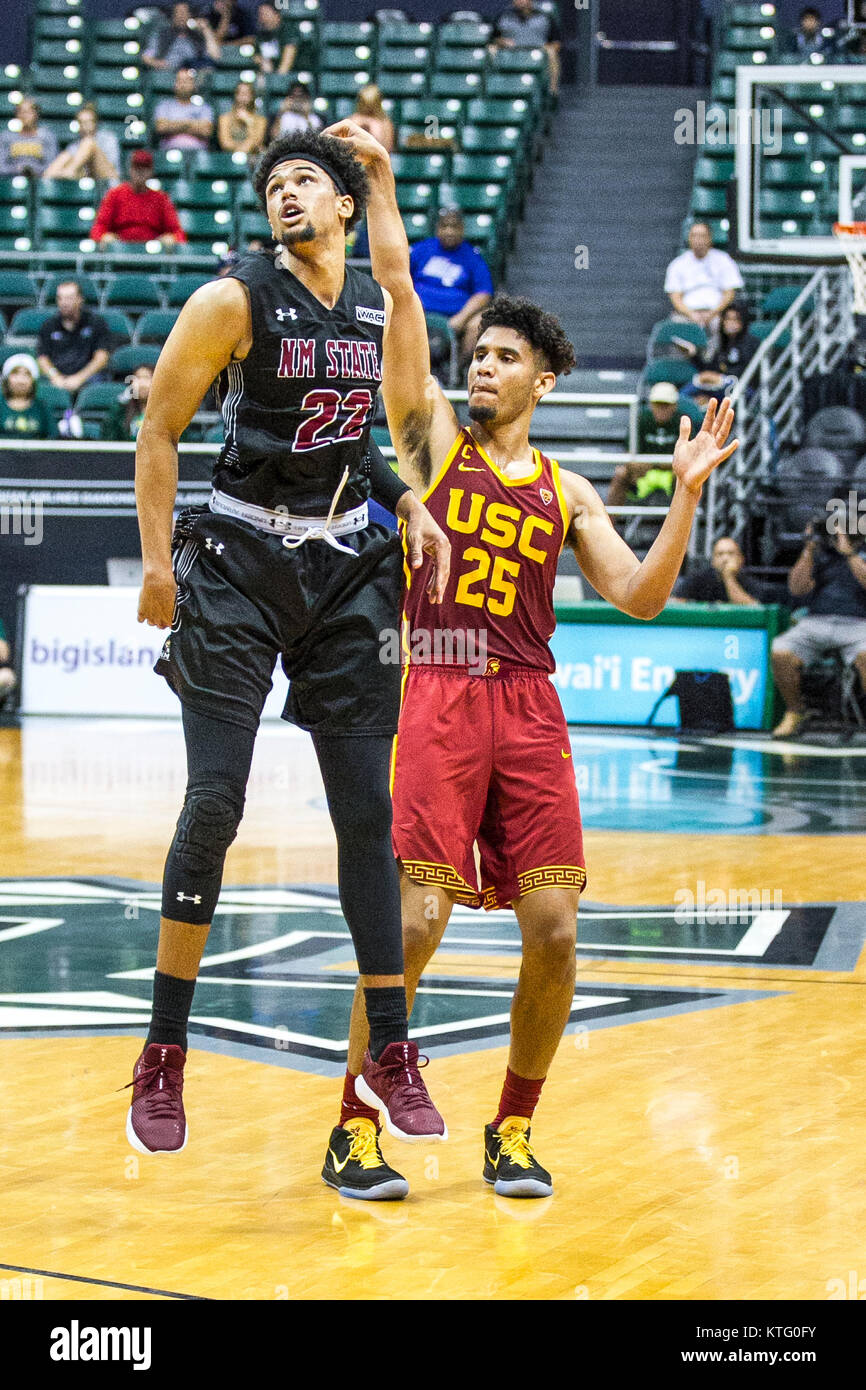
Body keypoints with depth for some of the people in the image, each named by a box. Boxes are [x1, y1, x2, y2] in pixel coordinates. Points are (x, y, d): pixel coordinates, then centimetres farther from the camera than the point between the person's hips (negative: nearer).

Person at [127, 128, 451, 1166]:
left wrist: (410, 507, 5)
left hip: (344, 564, 5)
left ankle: (391, 1052, 9)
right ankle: (163, 1058, 1)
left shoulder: (379, 312, 9)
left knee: (366, 810, 3)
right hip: (238, 562, -4)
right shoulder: (235, 301, -7)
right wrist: (158, 562, -12)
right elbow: (158, 430, -5)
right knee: (215, 800, -9)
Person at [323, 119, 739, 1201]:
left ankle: (512, 1131, 15)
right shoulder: (432, 435, 9)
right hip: (438, 697, -3)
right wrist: (380, 183, -5)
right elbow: (397, 289, 0)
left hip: (530, 708, 4)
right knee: (413, 921, -12)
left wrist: (687, 493, -1)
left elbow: (639, 597, 7)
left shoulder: (566, 492, 17)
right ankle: (354, 1132, 2)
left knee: (553, 930, -2)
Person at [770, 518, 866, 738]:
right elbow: (797, 589, 8)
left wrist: (848, 552, -8)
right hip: (816, 622, 3)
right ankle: (794, 712, -4)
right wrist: (809, 551, 3)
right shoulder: (818, 554, 20)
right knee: (780, 653, -25)